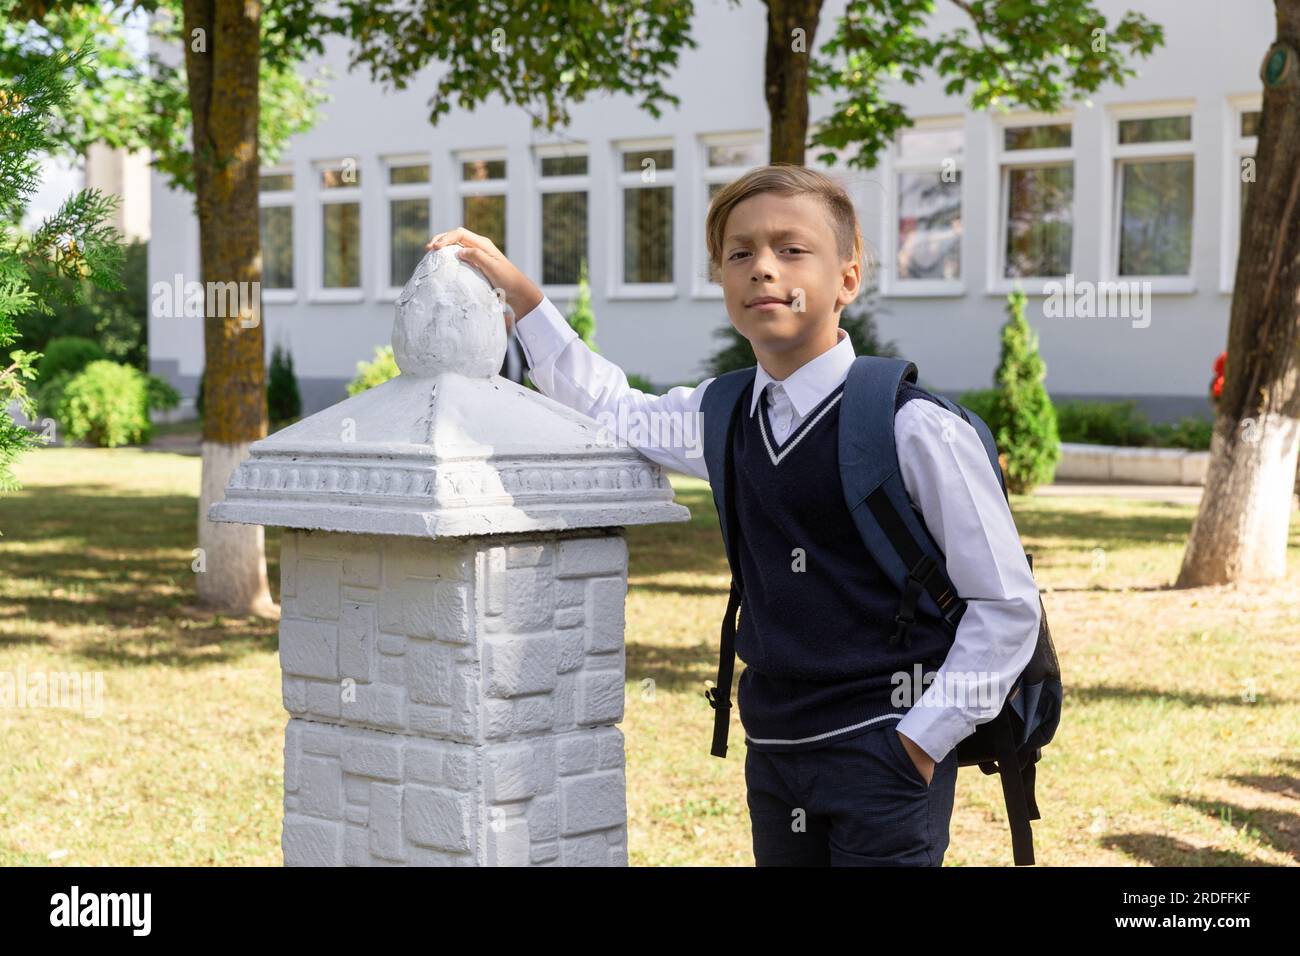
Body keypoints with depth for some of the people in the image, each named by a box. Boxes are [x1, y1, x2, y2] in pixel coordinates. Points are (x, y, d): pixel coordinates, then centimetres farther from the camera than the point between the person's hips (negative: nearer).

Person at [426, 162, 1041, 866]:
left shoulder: (913, 426, -12)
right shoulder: (727, 418, 7)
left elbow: (1007, 604, -8)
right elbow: (612, 412, 24)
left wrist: (923, 739, -11)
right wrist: (519, 296, 16)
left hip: (882, 753, -6)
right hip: (772, 755, 6)